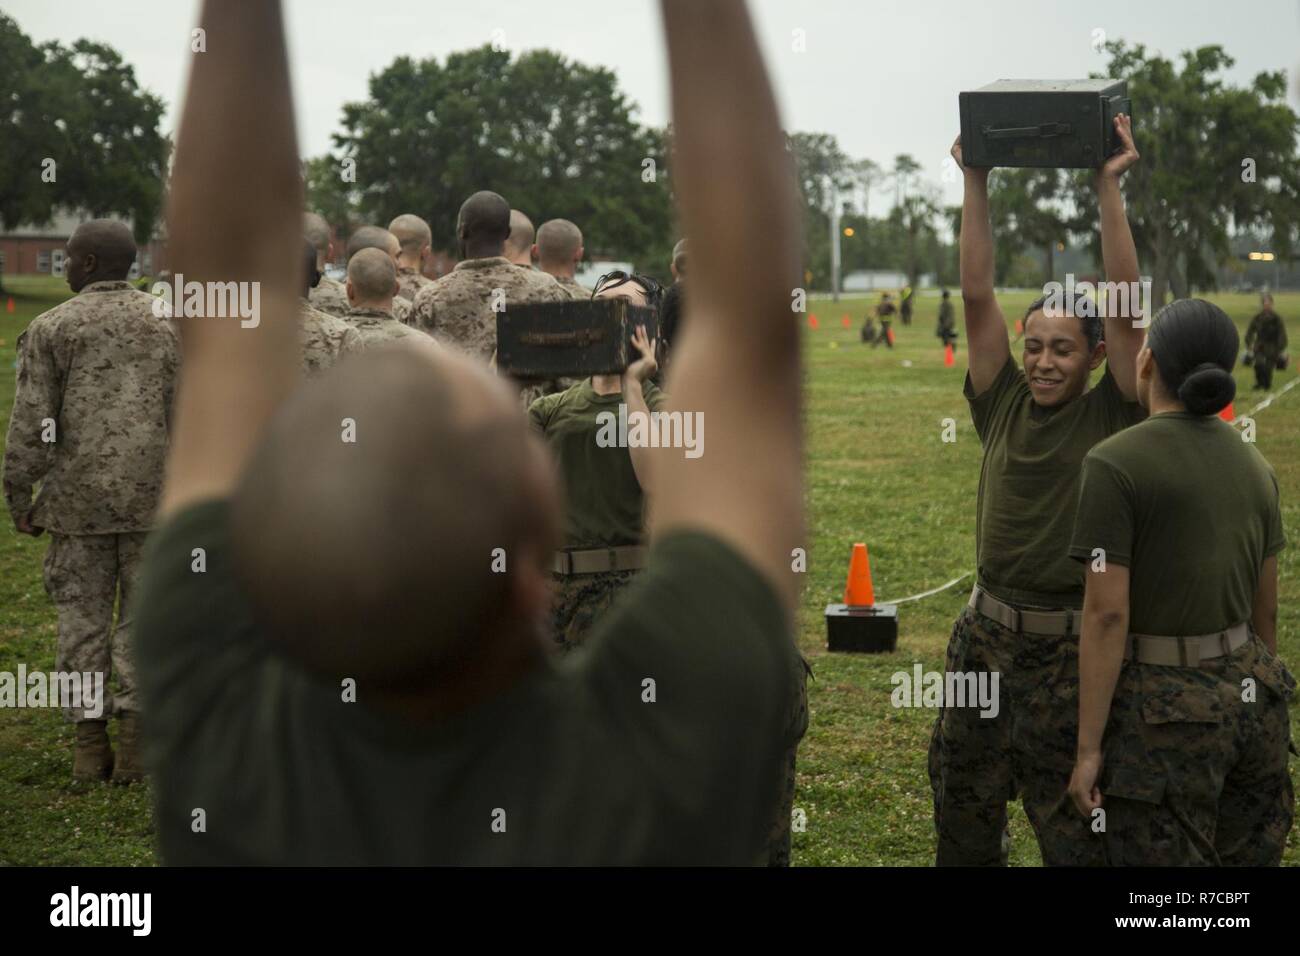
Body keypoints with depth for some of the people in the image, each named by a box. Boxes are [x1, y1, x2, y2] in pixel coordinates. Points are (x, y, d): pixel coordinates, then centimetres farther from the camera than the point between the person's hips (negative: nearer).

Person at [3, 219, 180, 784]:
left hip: (78, 497, -1)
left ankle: (89, 744, 10)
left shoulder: (50, 328, -1)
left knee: (83, 616, 8)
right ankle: (135, 743, 5)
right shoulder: (170, 322, 6)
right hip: (154, 494, 1)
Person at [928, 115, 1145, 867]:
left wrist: (1110, 187, -17)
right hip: (989, 632, 4)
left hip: (1074, 642, -4)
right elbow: (977, 293, -1)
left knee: (1074, 827, 5)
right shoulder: (1005, 405, 4)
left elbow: (1127, 307, -15)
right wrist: (976, 184, -5)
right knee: (963, 804, 15)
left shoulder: (1111, 416, -5)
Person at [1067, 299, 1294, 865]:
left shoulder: (1115, 463, -14)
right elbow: (1266, 608, 13)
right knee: (1251, 857, 17)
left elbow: (1107, 614, -17)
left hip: (1165, 710, -6)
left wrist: (1088, 748, -13)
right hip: (1251, 695, 7)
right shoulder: (1253, 465, 7)